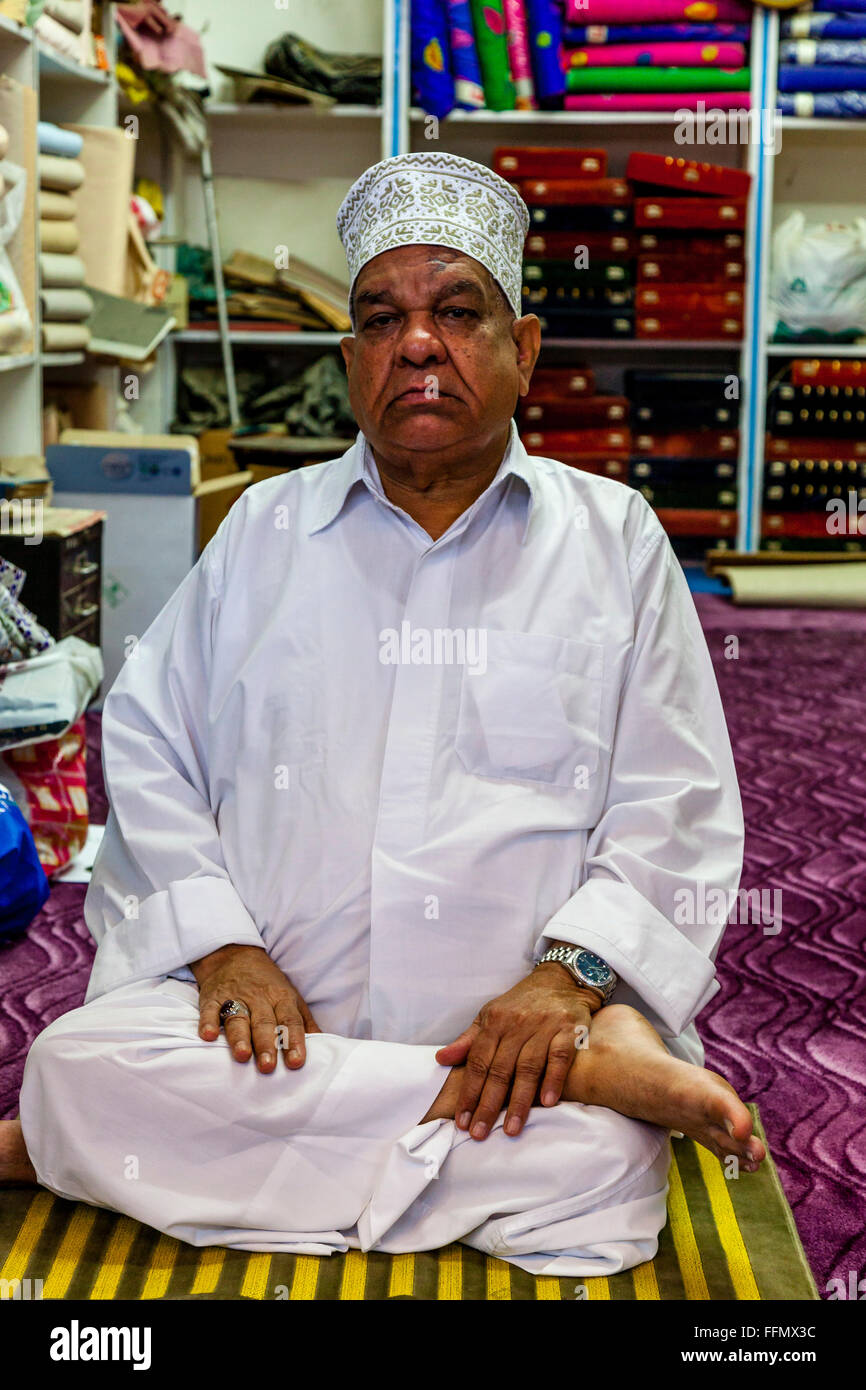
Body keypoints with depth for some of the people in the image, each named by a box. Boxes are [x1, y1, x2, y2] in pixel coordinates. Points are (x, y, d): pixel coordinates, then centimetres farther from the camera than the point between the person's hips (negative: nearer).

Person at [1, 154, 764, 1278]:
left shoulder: (616, 539, 10)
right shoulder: (265, 530, 15)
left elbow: (680, 809, 3)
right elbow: (146, 746, 9)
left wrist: (572, 974, -14)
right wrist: (221, 947, -7)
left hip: (519, 1027, -4)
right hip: (268, 1018, 4)